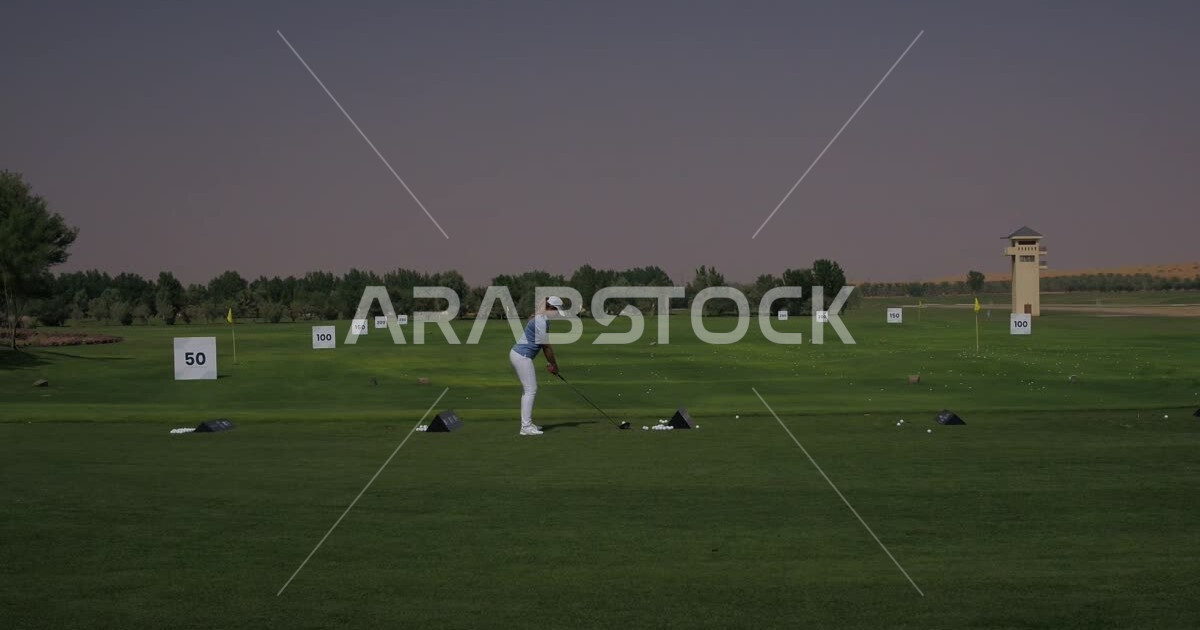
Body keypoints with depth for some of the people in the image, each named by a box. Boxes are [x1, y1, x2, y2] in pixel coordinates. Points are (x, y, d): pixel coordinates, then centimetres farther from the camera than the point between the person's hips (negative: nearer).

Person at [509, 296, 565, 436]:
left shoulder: (544, 320, 12)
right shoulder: (540, 322, -20)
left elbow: (547, 344, 14)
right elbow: (546, 346, -15)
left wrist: (551, 363, 11)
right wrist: (554, 365, -5)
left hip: (519, 354, 10)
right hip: (522, 356, -10)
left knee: (528, 390, 15)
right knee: (531, 390, -9)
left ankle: (527, 423, 20)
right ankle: (526, 427, -10)